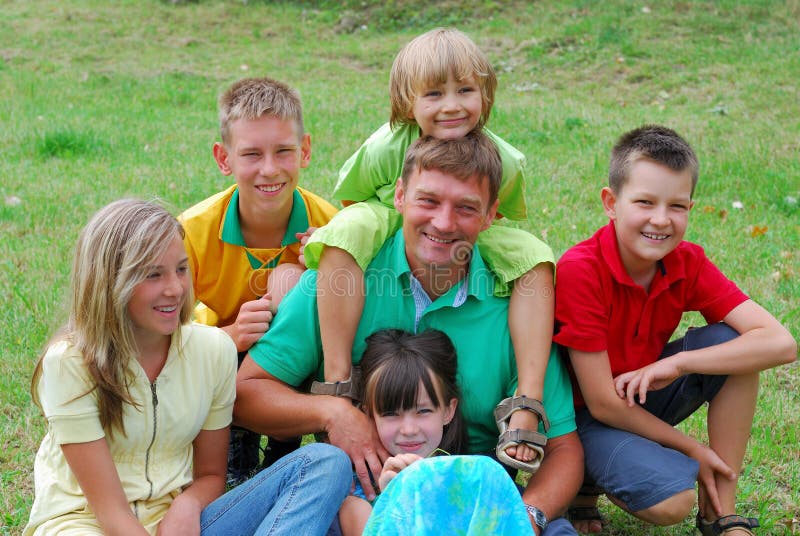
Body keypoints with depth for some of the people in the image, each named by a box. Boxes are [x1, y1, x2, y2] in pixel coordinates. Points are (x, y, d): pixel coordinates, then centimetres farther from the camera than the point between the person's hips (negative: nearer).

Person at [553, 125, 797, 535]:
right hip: (581, 414, -6)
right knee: (670, 498, -31)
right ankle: (585, 480, 3)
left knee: (732, 342, -17)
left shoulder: (687, 263, -10)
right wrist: (694, 450, -16)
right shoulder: (579, 271, -26)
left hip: (642, 398, 6)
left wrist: (678, 363, -28)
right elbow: (603, 403, -23)